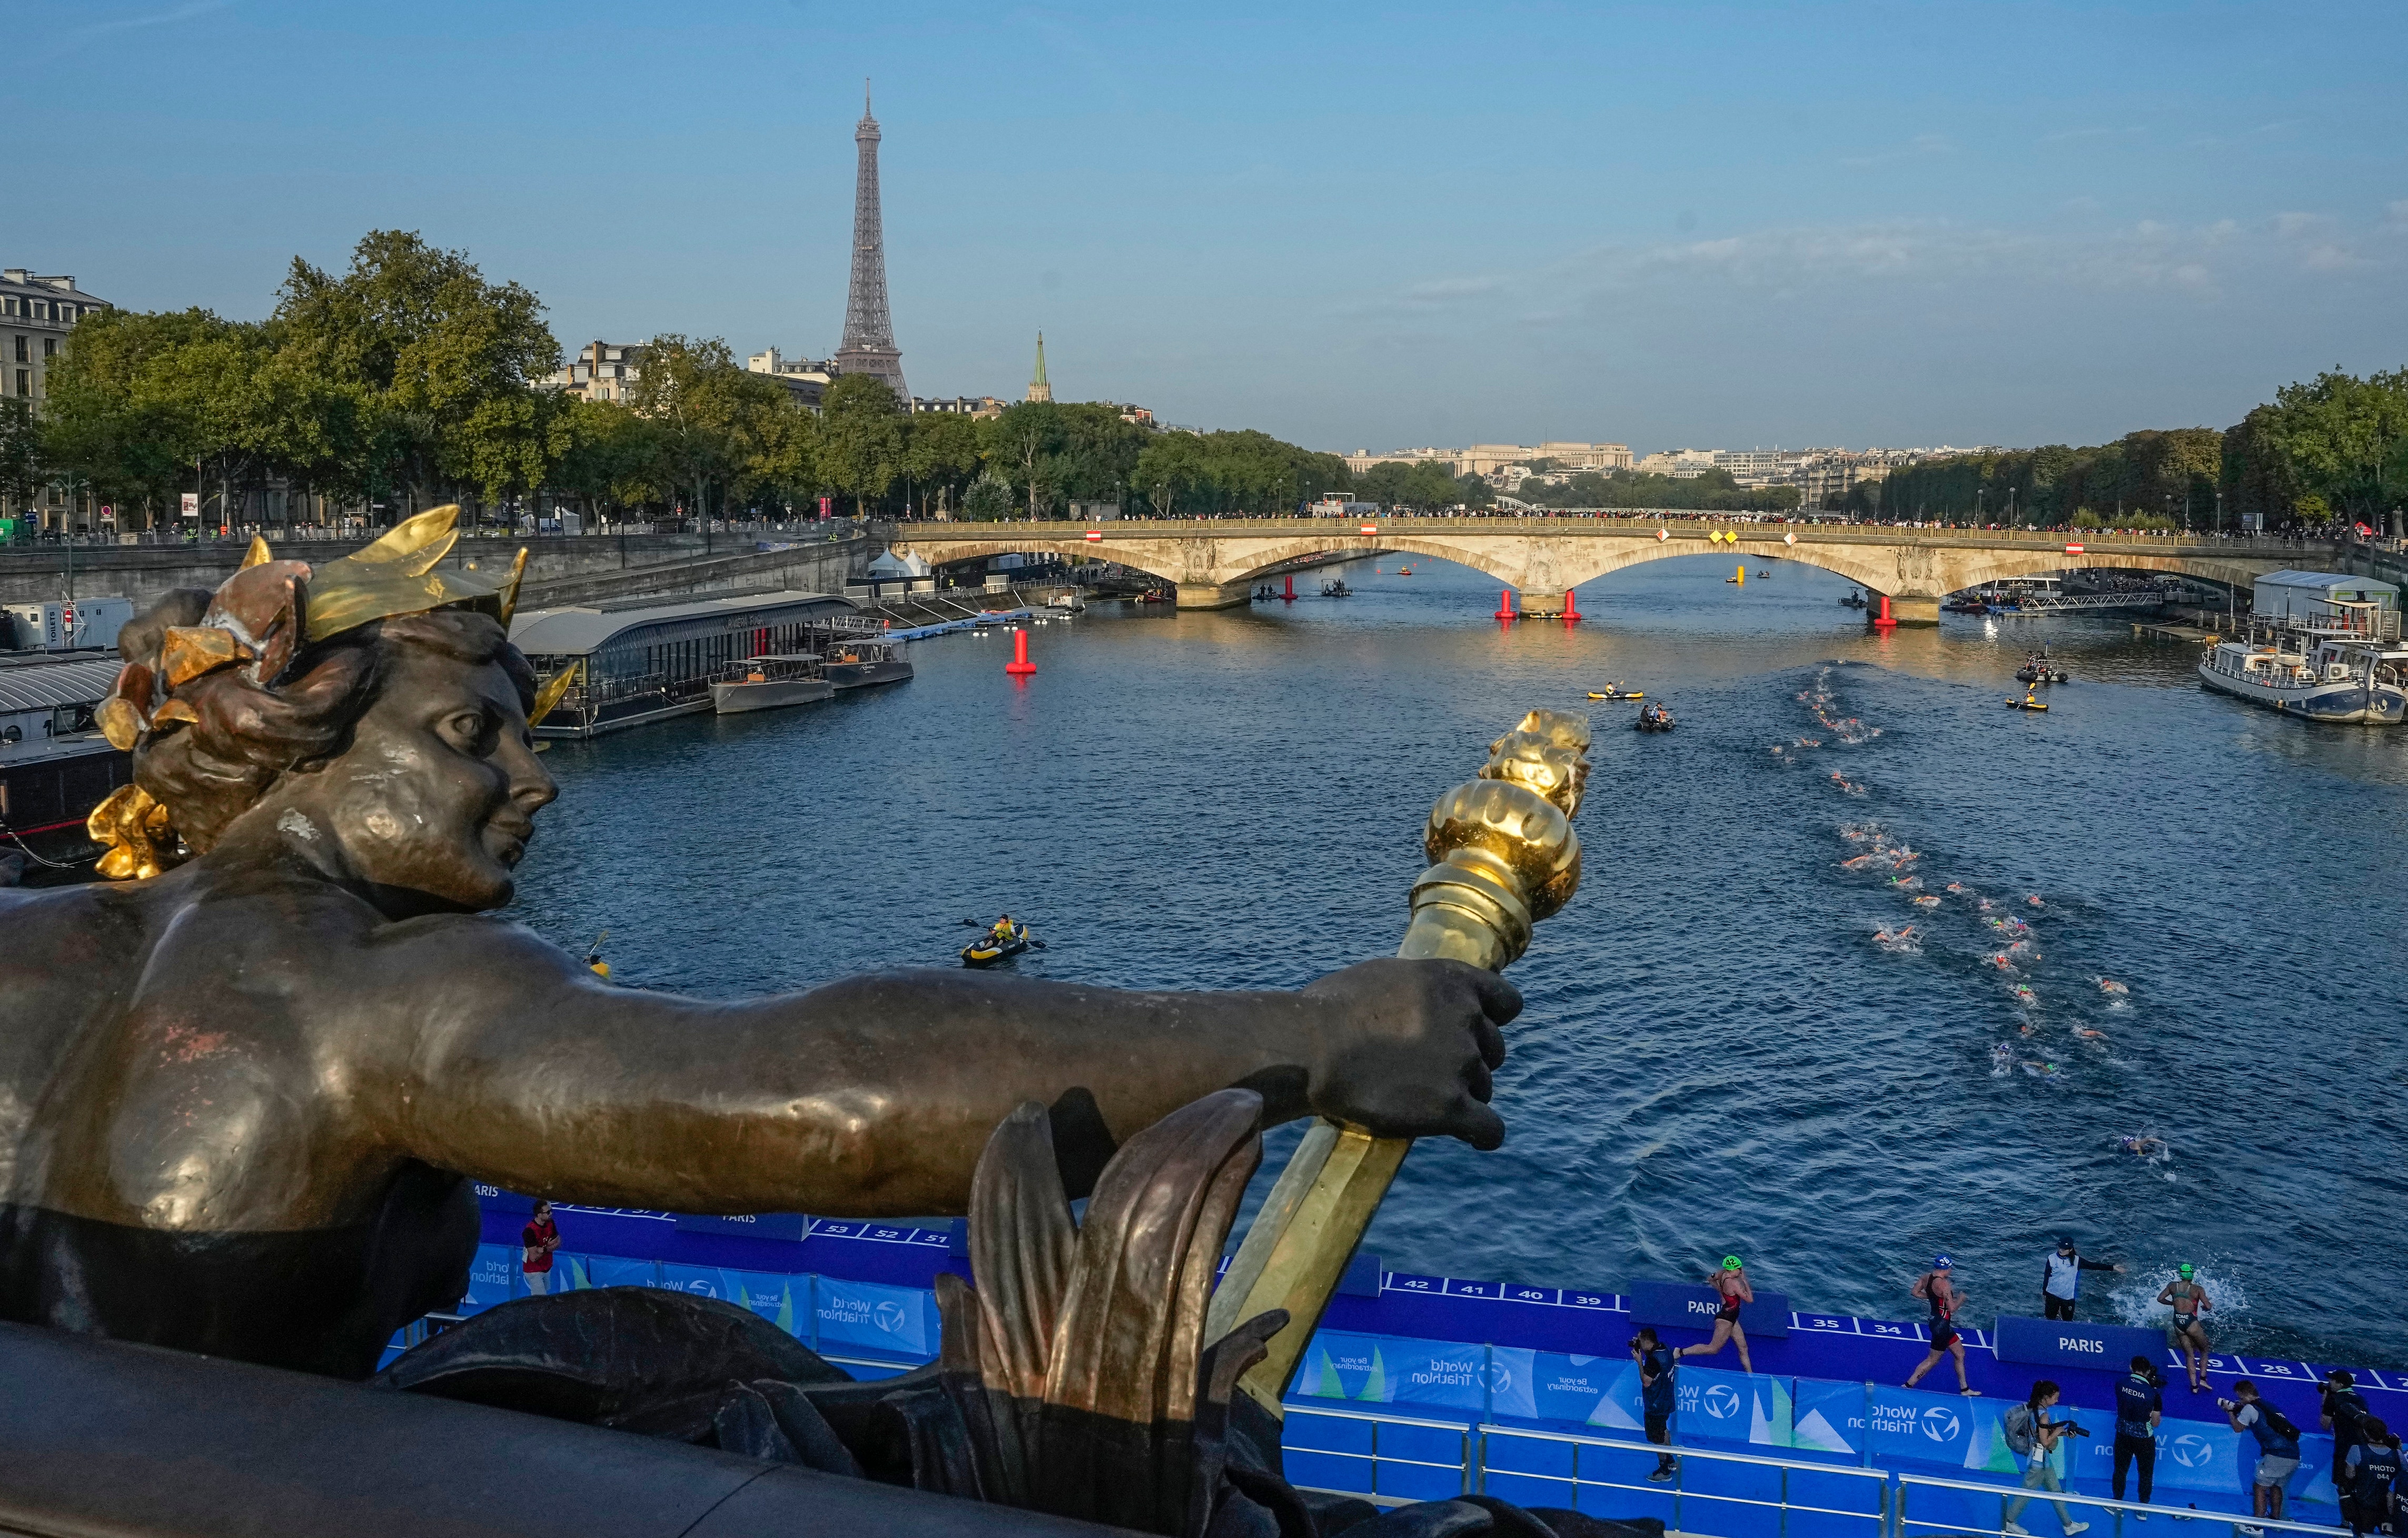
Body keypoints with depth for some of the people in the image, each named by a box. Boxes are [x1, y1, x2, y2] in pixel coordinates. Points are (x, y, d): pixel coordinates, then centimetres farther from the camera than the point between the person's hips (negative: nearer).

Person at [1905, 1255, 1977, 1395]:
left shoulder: (1926, 1277, 0)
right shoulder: (1944, 1284, -25)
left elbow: (1916, 1293, 9)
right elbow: (1952, 1308, -24)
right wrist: (1961, 1299, -6)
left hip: (1936, 1321, 10)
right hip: (1941, 1325, -10)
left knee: (1960, 1354, 21)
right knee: (1933, 1360, 3)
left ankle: (1964, 1389, 31)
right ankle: (1908, 1386, 7)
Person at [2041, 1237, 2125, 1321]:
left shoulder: (2076, 1261, -7)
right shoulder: (2052, 1259, -9)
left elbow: (2093, 1265, -5)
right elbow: (2046, 1276, -1)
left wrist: (2113, 1268, -8)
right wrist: (2044, 1292, 4)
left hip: (2068, 1297, 1)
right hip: (2052, 1295, -1)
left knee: (2068, 1320, 11)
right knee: (2050, 1318, 10)